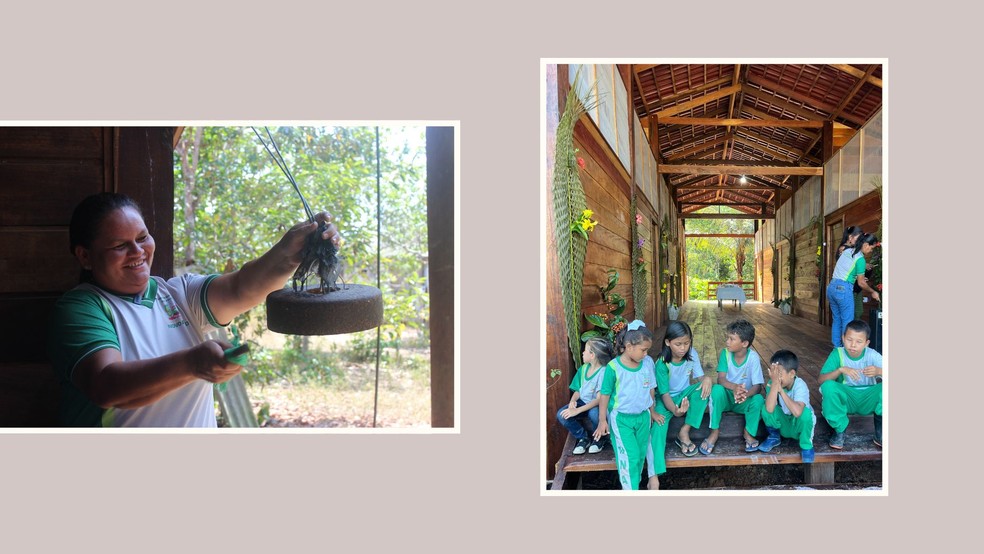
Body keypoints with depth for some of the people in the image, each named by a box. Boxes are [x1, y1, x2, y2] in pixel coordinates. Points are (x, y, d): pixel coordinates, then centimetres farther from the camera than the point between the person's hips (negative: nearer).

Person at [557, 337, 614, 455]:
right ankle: (582, 438, 4)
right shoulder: (583, 368, 3)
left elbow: (600, 399, -25)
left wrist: (577, 411, -31)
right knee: (561, 414, -21)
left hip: (598, 405, -6)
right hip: (583, 402, 6)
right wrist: (573, 401, -14)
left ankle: (599, 439, -6)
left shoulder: (604, 372, -19)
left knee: (594, 413, -40)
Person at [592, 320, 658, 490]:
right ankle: (630, 489, 5)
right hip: (621, 418, -5)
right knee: (629, 456, -7)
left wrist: (652, 412, 17)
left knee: (641, 454, 14)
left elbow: (650, 389, 9)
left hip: (643, 416, 5)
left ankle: (635, 482, 33)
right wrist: (602, 420, -6)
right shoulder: (613, 367, -18)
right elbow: (605, 394, -9)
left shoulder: (648, 363, -5)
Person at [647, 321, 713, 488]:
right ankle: (654, 476, -39)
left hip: (685, 396, 4)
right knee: (657, 426, -31)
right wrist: (675, 410, -43)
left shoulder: (692, 354, -9)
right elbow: (665, 394, -22)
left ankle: (684, 432, -19)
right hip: (667, 400, -4)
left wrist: (707, 378, -32)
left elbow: (700, 377, -5)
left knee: (704, 386, -26)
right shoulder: (662, 364, -21)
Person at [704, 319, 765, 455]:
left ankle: (749, 432, -5)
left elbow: (758, 386, -21)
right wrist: (734, 387, -42)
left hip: (745, 400, -1)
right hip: (727, 397, 1)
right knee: (716, 389, -31)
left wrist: (746, 394, -45)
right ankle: (714, 432, -16)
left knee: (758, 399, -32)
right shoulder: (725, 353, -12)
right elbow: (721, 379, -19)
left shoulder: (753, 357, -16)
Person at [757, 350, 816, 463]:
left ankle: (806, 446, -7)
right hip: (783, 424, 3)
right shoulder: (772, 383, -19)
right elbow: (769, 409, -36)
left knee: (805, 412, -35)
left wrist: (781, 390, -40)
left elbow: (797, 412, -46)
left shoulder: (800, 386, -28)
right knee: (765, 410, -25)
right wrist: (774, 384, -40)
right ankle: (774, 437, 6)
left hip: (799, 426, -3)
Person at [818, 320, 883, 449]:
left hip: (868, 400, 1)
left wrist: (879, 371, -39)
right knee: (828, 386, -32)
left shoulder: (872, 355, -8)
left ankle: (880, 431, -9)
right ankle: (840, 429, -12)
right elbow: (821, 380, -16)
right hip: (846, 398, 0)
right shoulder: (838, 354, -10)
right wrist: (840, 370, -32)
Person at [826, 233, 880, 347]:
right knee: (847, 322, 0)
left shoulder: (847, 251, 12)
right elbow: (861, 283, -3)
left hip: (832, 287, 8)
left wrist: (858, 277, 29)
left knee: (836, 319, 14)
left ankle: (836, 347, 18)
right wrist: (873, 292, 13)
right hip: (843, 289, -8)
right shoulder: (860, 259, -10)